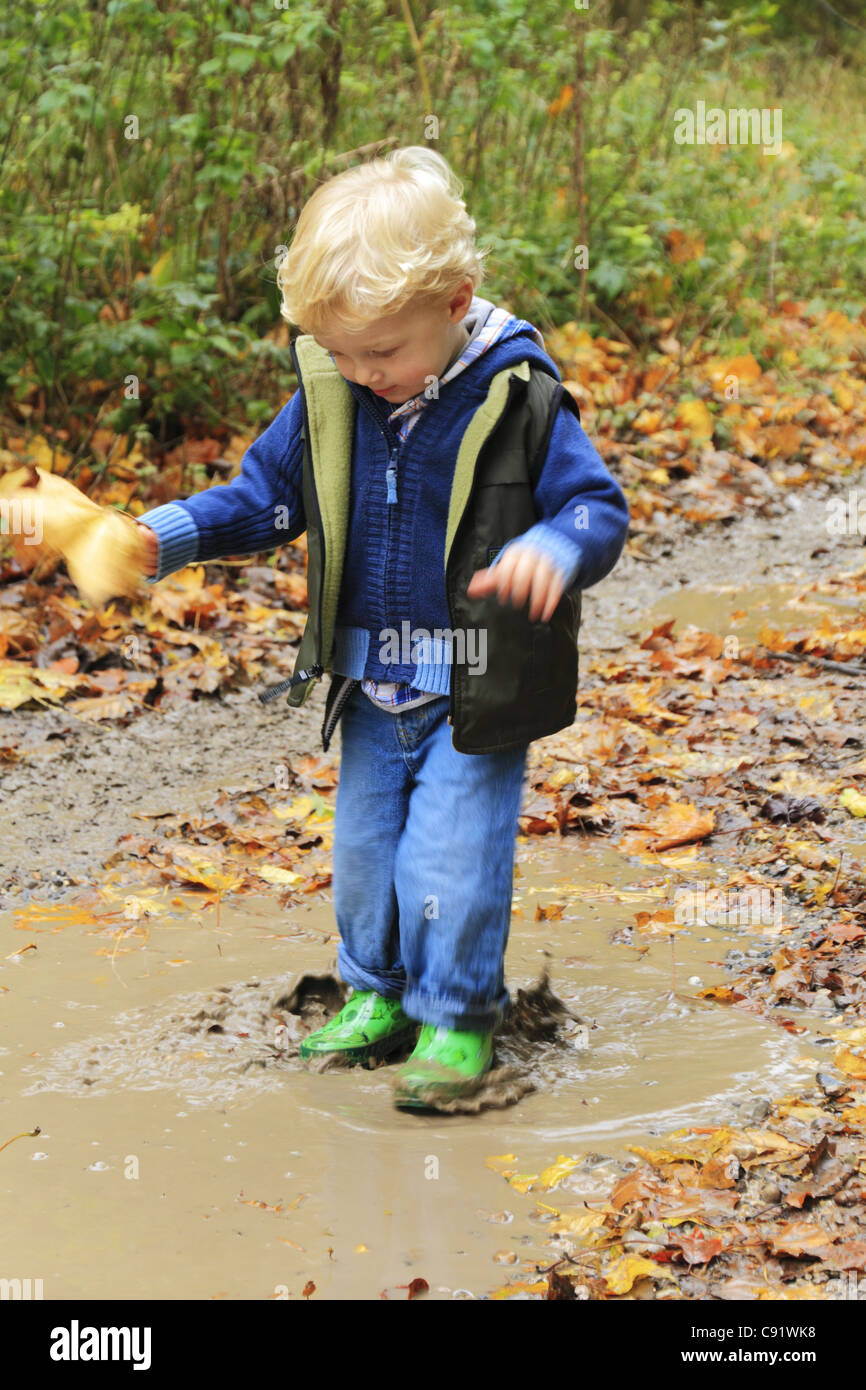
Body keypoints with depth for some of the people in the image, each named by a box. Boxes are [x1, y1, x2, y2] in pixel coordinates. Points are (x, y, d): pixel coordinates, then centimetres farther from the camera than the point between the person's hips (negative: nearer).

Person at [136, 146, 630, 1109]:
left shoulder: (518, 401, -16)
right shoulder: (326, 399, -3)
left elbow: (598, 506, -14)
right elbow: (264, 497, 8)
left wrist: (552, 548, -38)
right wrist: (162, 537, -6)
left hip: (477, 695, -5)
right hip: (371, 690, 5)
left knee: (451, 854, -5)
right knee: (363, 845, 15)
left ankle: (457, 1018, 14)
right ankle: (377, 993, 34)